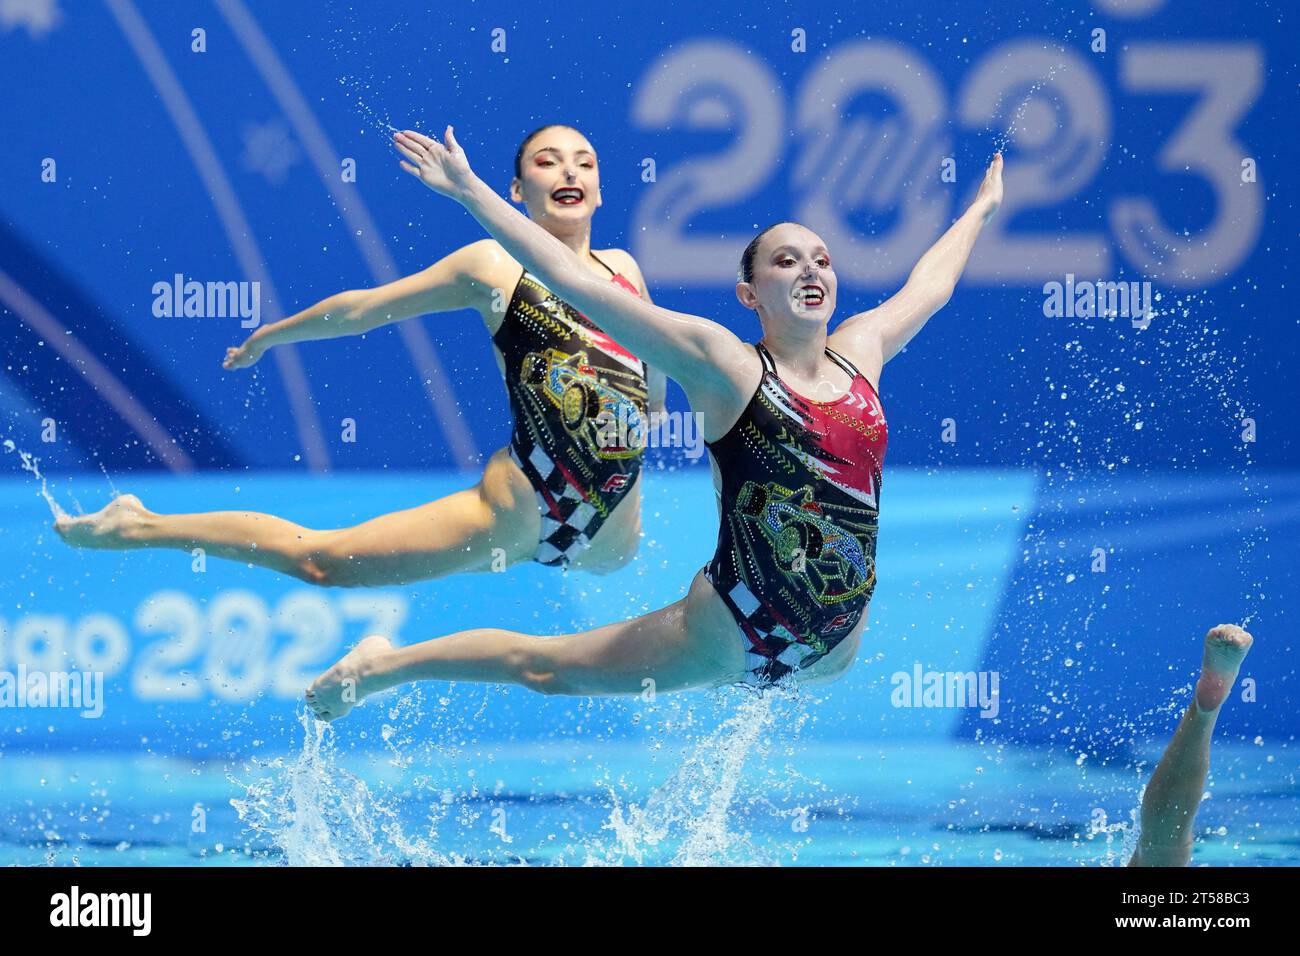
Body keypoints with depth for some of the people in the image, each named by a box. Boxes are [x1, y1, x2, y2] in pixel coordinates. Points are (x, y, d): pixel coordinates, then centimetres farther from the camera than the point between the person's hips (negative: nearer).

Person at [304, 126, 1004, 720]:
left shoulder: (860, 351, 4)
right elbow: (579, 284, -13)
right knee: (548, 668, 12)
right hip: (726, 637, -5)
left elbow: (928, 285, 25)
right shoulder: (723, 364, -12)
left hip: (832, 651, 5)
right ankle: (381, 666, 33)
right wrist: (471, 193, -14)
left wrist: (981, 209, 40)